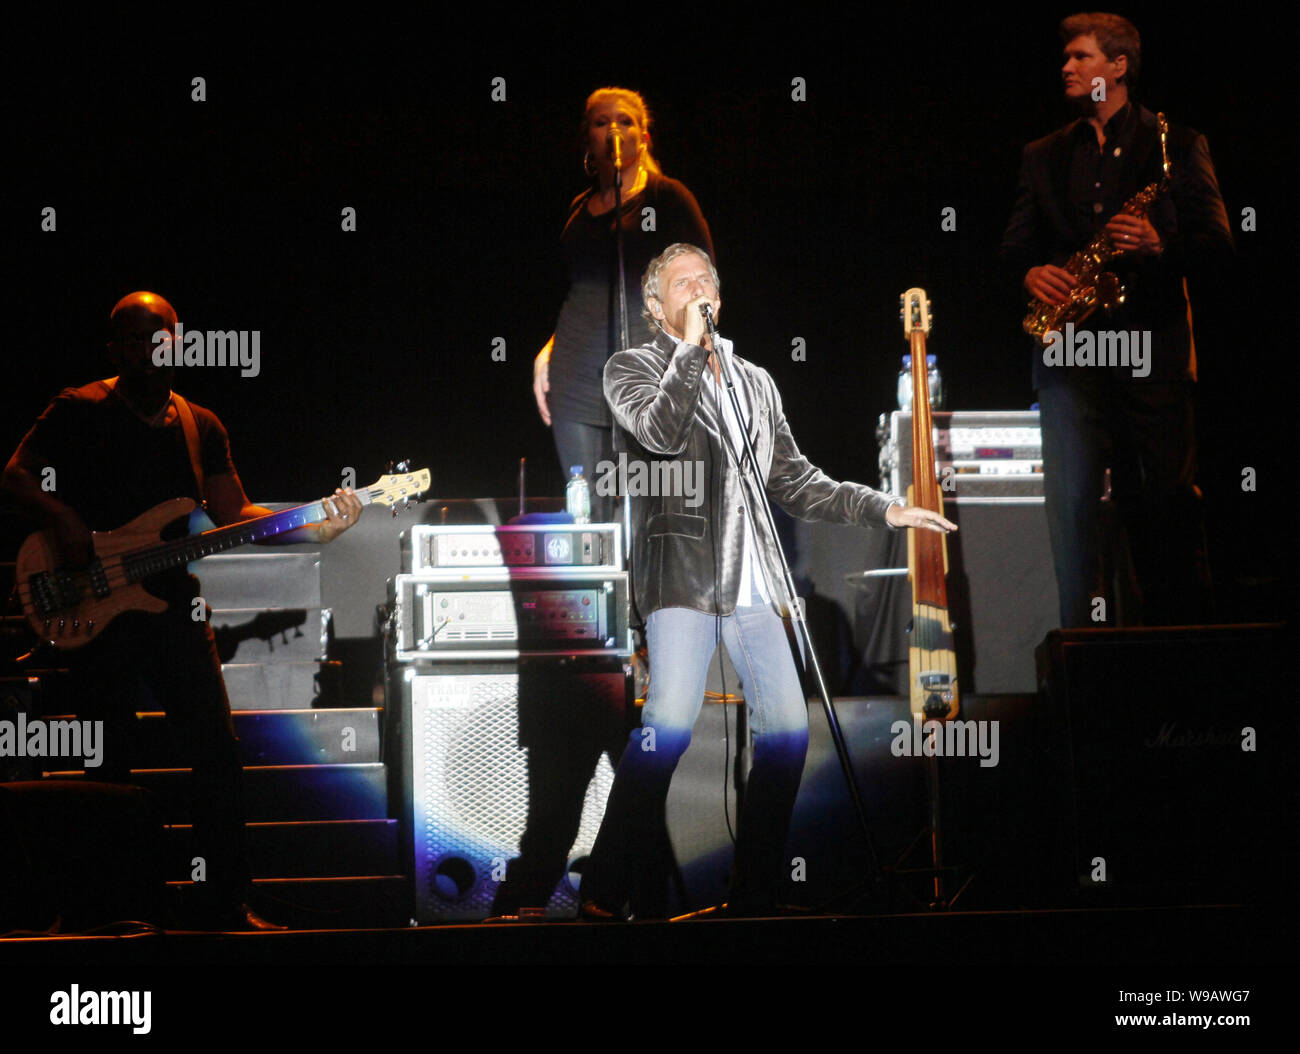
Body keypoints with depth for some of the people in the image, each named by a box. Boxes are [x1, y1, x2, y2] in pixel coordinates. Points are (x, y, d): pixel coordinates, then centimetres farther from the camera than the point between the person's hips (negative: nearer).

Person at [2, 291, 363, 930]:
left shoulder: (201, 427, 13)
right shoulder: (80, 411, -1)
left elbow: (233, 514, 9)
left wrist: (313, 529, -5)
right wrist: (63, 519, -21)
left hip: (173, 604, 4)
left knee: (218, 753, -1)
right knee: (110, 763, 0)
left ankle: (228, 906, 6)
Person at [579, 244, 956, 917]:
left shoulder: (755, 382, 23)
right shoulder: (632, 368, 7)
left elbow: (794, 482, 24)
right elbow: (660, 433, -14)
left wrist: (885, 510, 17)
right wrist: (691, 347, -10)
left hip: (750, 581, 6)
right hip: (682, 575, -6)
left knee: (787, 728, -2)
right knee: (671, 723, -20)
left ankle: (754, 896, 9)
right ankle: (603, 895, -15)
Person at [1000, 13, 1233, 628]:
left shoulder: (1176, 145, 10)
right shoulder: (1043, 157, 19)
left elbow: (1216, 243, 3)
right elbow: (1014, 246, 17)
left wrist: (1160, 246, -16)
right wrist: (1030, 273, -6)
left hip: (1151, 343, -2)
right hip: (1068, 344, 2)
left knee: (1167, 497, -4)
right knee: (1070, 498, -5)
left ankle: (1183, 627, 4)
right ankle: (1080, 631, -1)